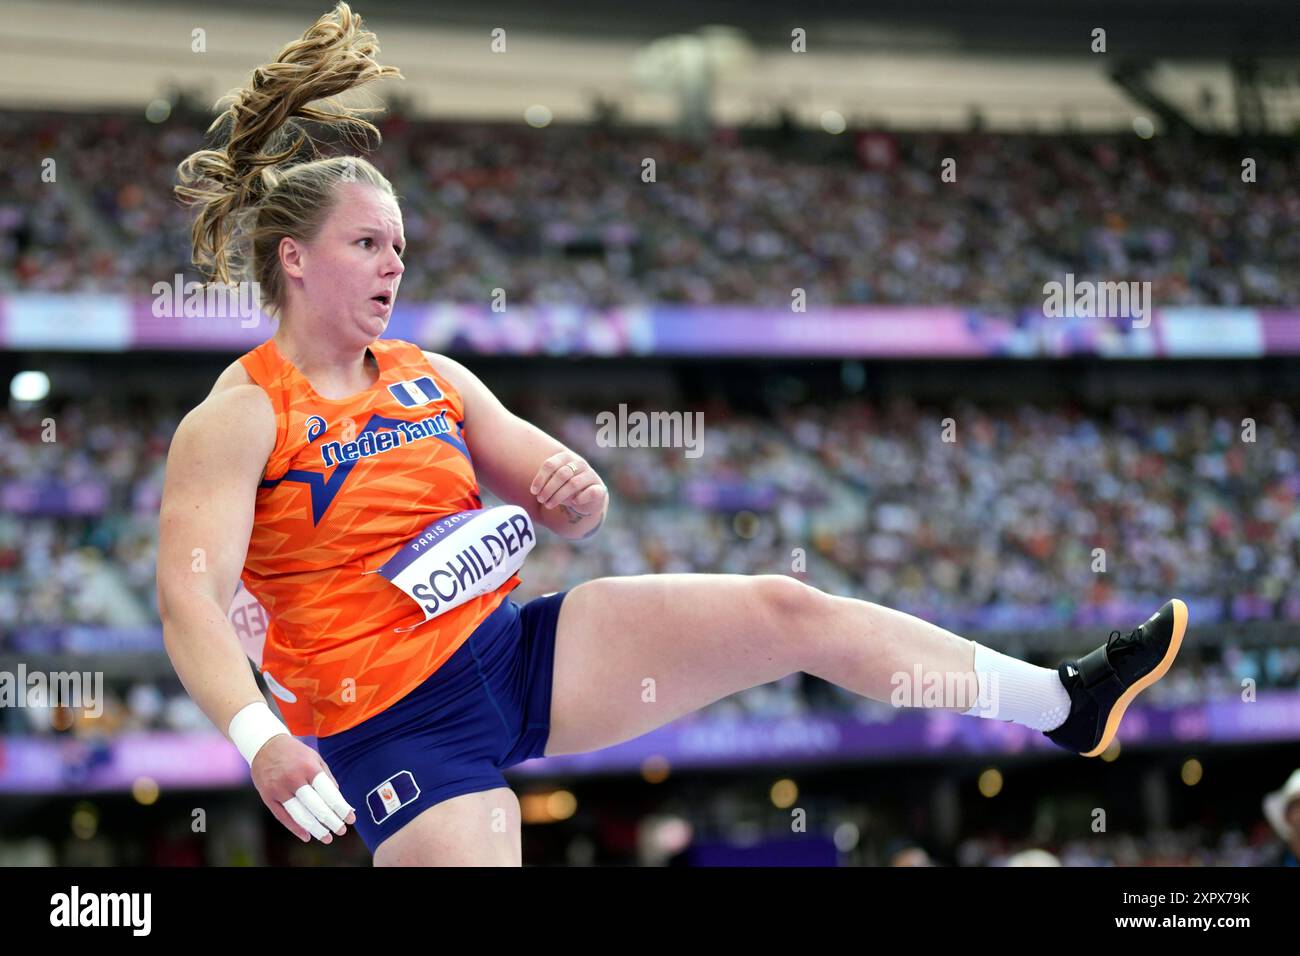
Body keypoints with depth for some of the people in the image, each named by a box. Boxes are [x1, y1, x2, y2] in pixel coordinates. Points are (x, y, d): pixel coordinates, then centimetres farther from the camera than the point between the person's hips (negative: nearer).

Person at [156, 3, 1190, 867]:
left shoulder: (432, 380, 11)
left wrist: (580, 493, -9)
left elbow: (571, 511, 17)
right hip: (394, 725, -6)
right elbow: (190, 597, -21)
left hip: (516, 647, 6)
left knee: (785, 610, -5)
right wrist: (259, 738, -38)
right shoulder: (235, 420, -8)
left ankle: (1065, 703, 2)